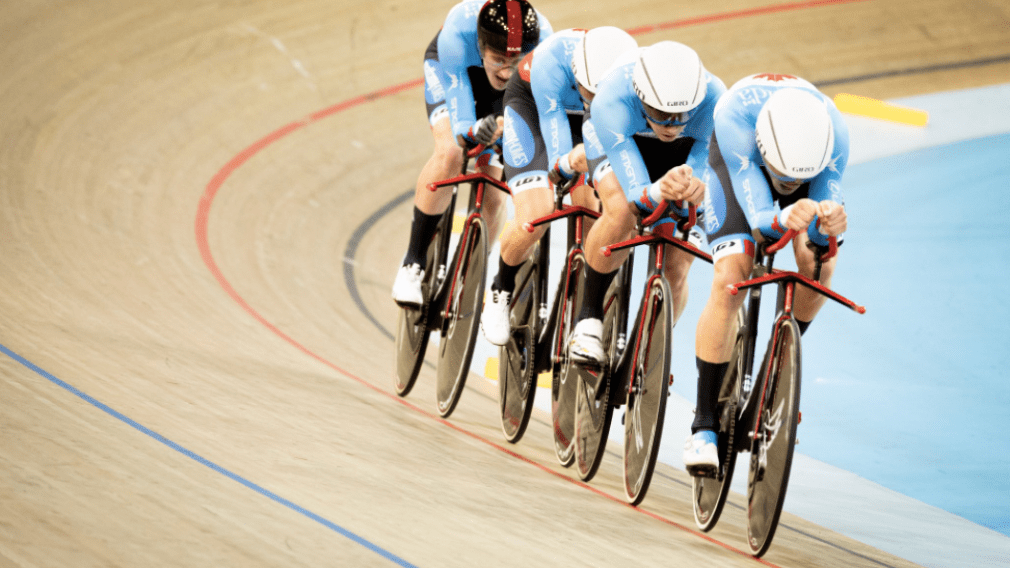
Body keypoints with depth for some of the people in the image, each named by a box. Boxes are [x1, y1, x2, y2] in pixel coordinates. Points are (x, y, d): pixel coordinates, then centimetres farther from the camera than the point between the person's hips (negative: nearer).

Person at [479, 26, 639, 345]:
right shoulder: (551, 63, -42)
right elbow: (556, 157, -40)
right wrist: (569, 163, -63)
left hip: (585, 121, 3)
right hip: (532, 107, -3)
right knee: (535, 217, -20)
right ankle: (501, 293, 8)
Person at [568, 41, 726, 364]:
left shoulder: (714, 101, -39)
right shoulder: (612, 100, -43)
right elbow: (637, 194, -43)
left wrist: (694, 188, -57)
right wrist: (659, 191, -67)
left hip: (684, 152, 2)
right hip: (617, 139, -2)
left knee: (675, 270, -9)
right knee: (622, 212, -34)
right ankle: (589, 320, -13)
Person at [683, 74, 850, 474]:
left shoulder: (834, 136, -38)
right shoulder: (736, 117, -44)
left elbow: (820, 233, -32)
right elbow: (758, 216, -43)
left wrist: (829, 224, -56)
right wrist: (784, 219, -66)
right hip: (736, 160, -2)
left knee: (819, 265, -21)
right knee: (730, 280, -20)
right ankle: (704, 426, -12)